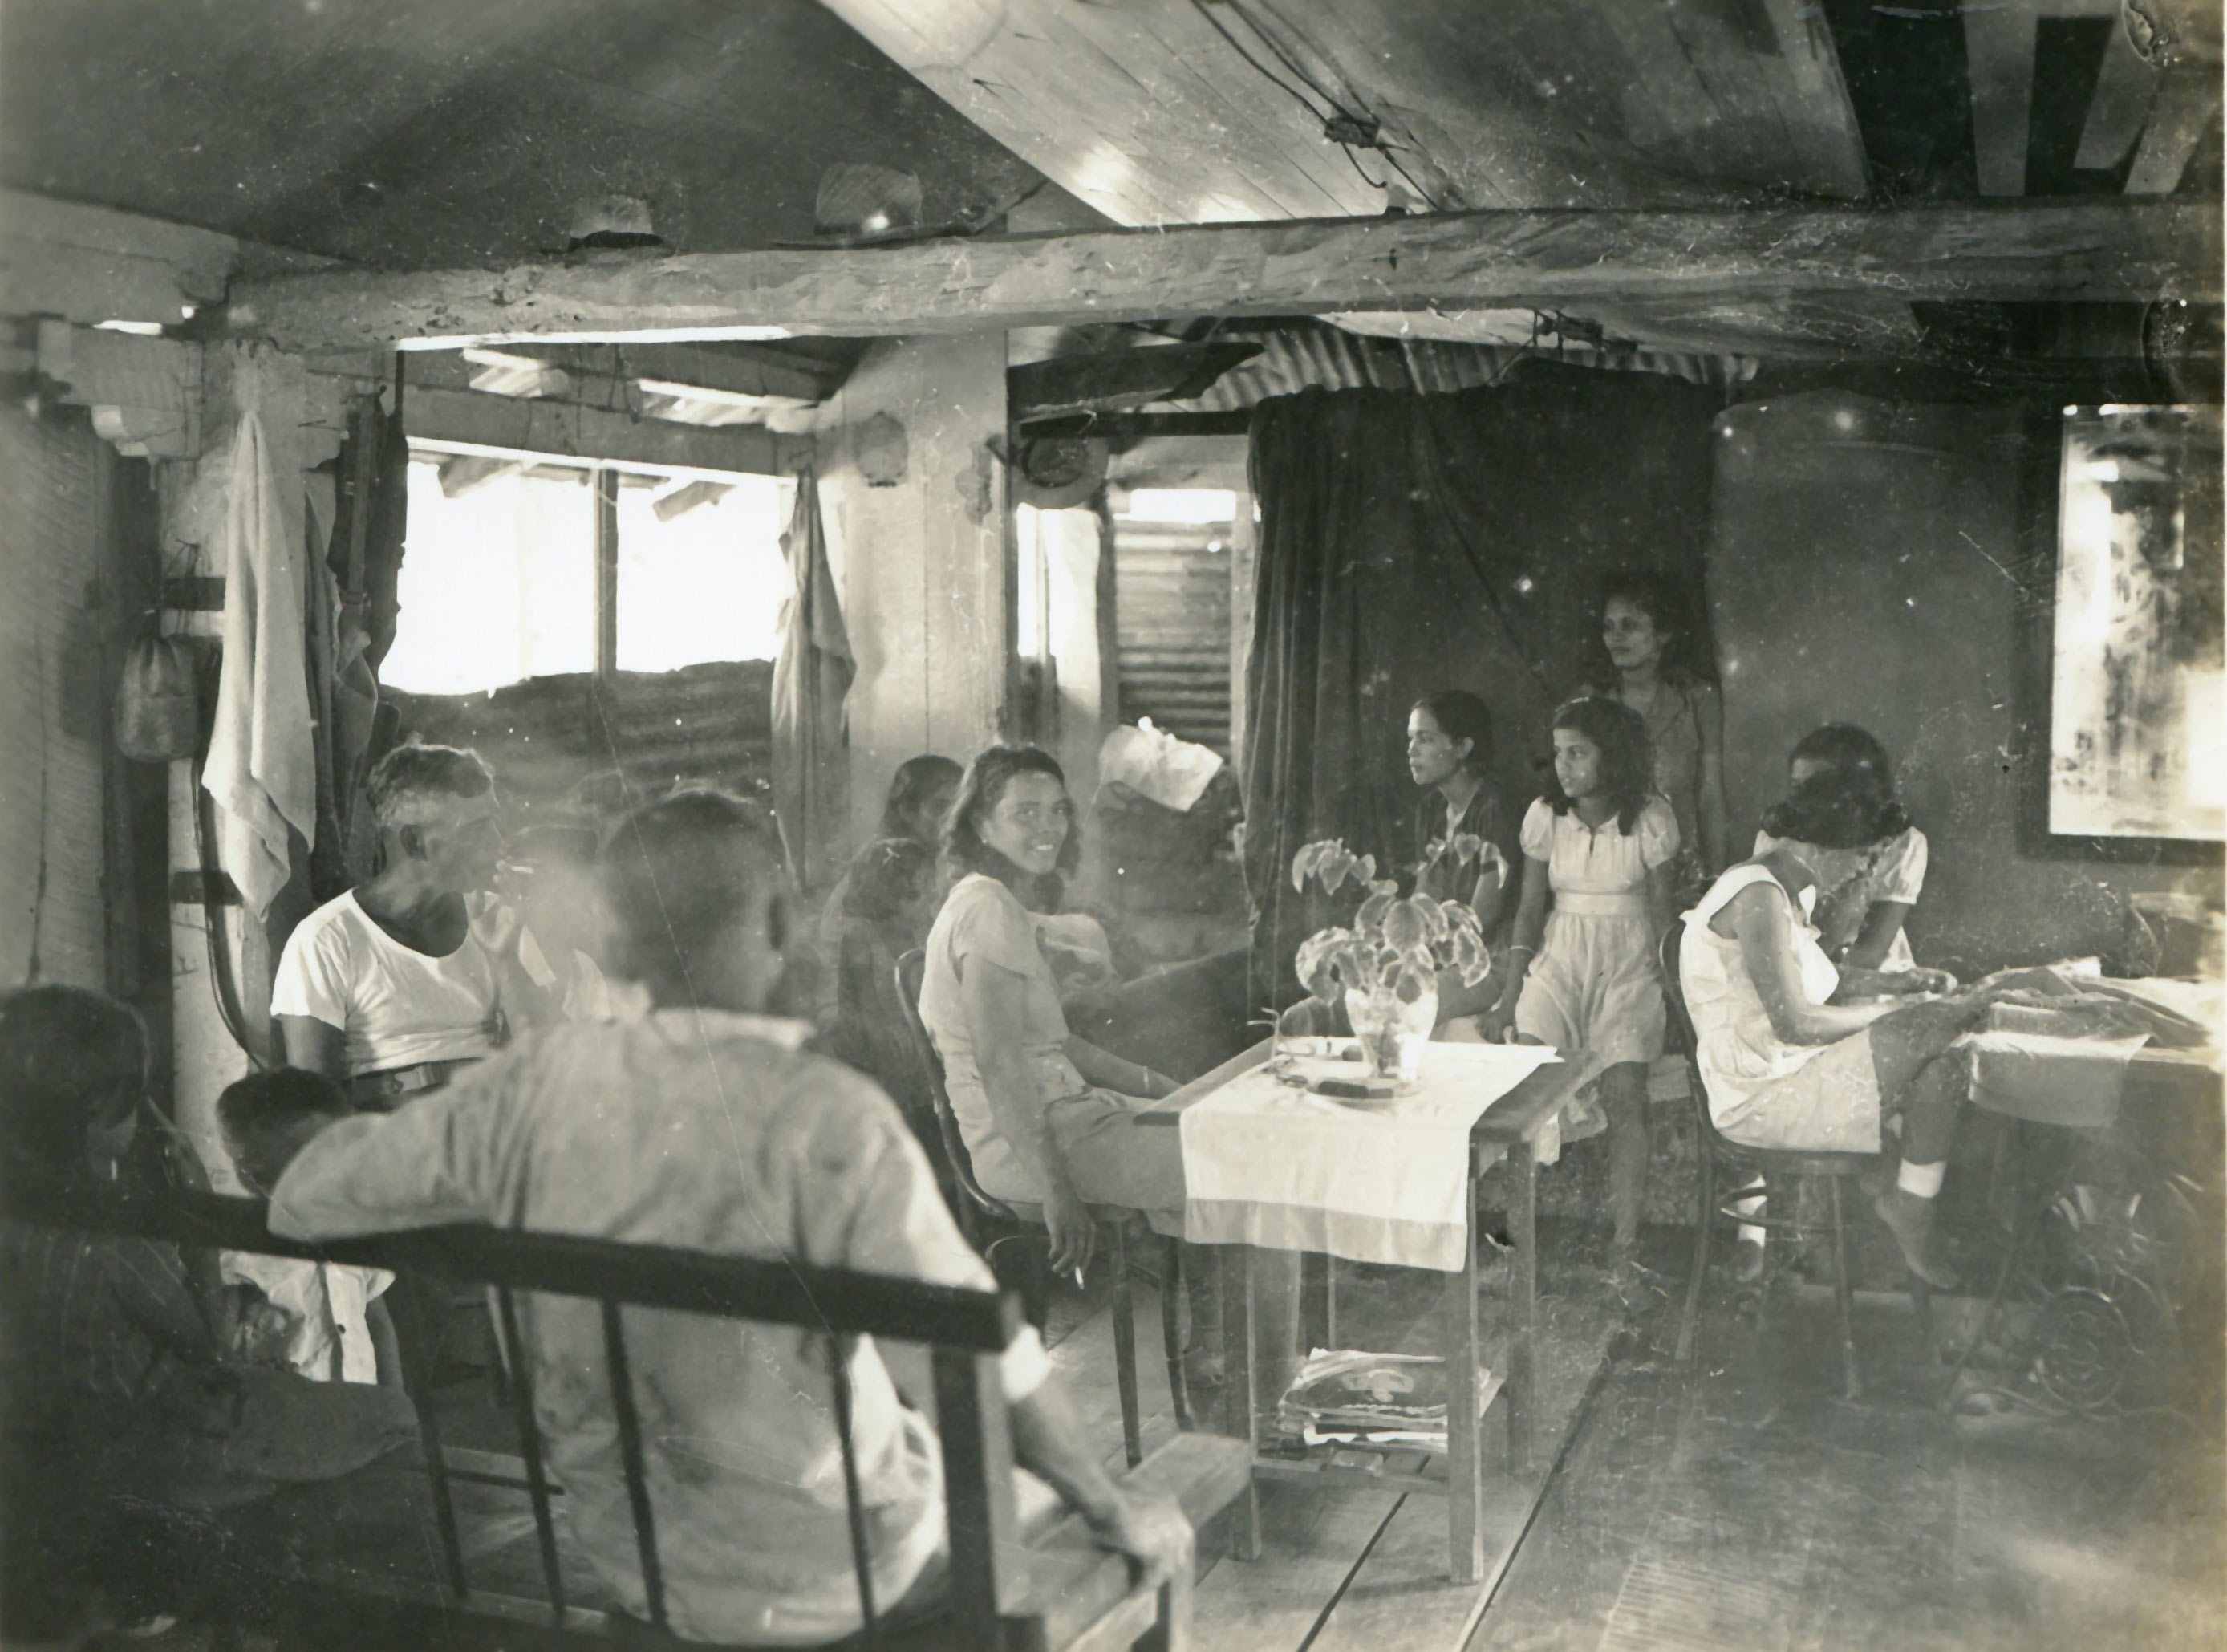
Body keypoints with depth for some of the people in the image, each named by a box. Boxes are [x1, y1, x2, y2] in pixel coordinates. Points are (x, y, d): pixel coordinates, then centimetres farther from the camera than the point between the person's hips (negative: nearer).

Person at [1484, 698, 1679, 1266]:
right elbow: (1529, 910, 6)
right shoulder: (1545, 815, 1)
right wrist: (1510, 996, -1)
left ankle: (1626, 1244, -12)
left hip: (1629, 965, -1)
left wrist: (1674, 990, -5)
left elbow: (1661, 910, 4)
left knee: (1624, 1092, -18)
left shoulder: (1651, 819, -3)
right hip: (1559, 960, 2)